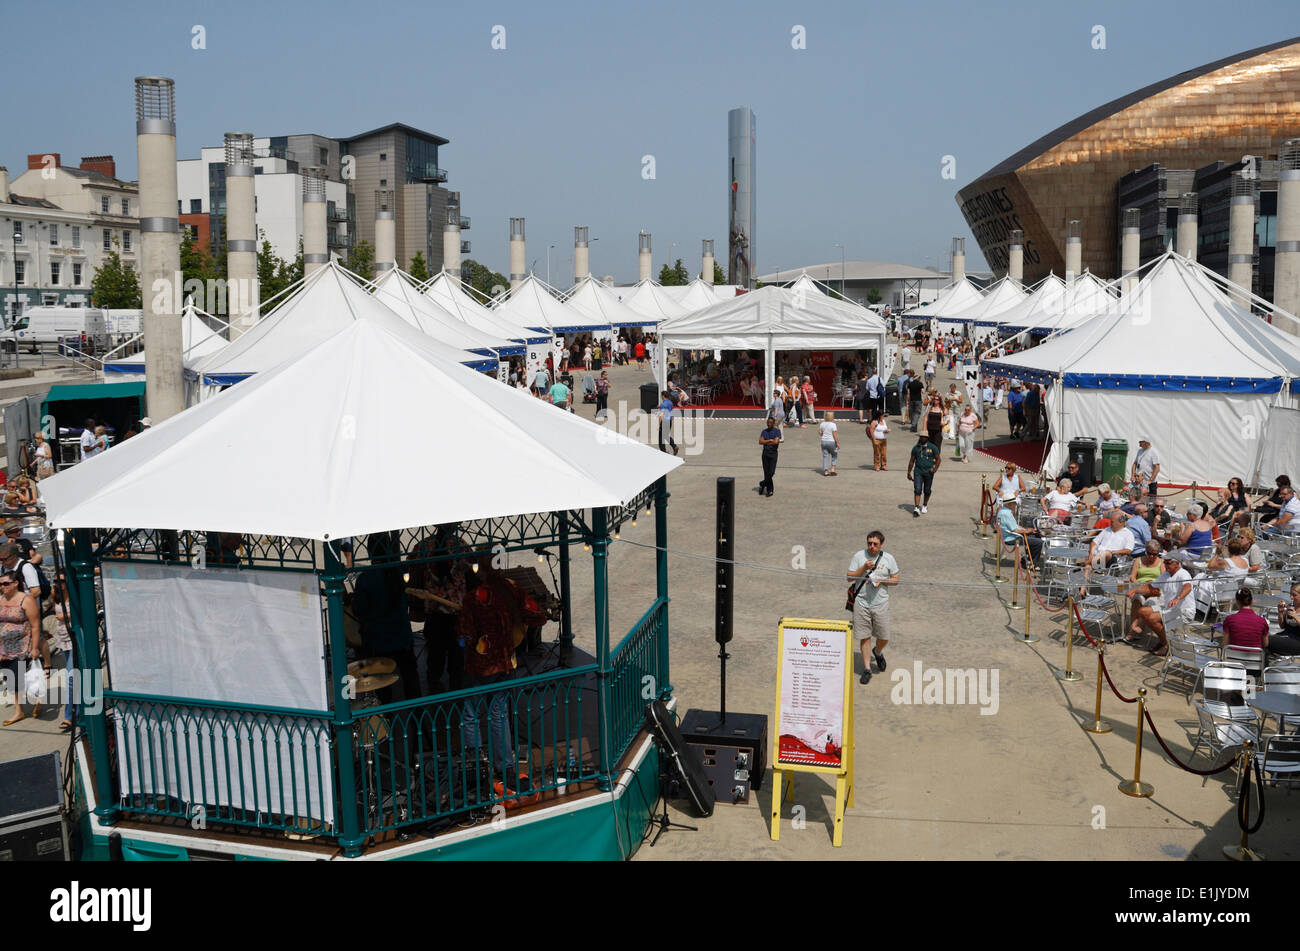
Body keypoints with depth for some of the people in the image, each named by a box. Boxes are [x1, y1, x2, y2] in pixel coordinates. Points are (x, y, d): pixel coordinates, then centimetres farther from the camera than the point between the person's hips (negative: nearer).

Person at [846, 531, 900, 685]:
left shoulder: (888, 558, 3)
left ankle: (878, 652, 38)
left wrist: (881, 580, -11)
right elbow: (849, 577, 0)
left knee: (884, 637, 4)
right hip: (861, 602, -1)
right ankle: (866, 669, 12)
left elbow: (895, 580, 7)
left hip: (880, 603, 1)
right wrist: (864, 568, -14)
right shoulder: (859, 556, 1)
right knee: (864, 636, 2)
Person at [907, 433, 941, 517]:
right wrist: (909, 473, 9)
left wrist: (935, 468, -16)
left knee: (927, 491, 11)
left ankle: (925, 506, 34)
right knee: (917, 490, -12)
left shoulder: (932, 447, -2)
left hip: (928, 472, 0)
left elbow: (938, 459, 0)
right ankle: (916, 509, -20)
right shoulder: (916, 448, 4)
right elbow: (912, 460, 11)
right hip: (918, 471, 0)